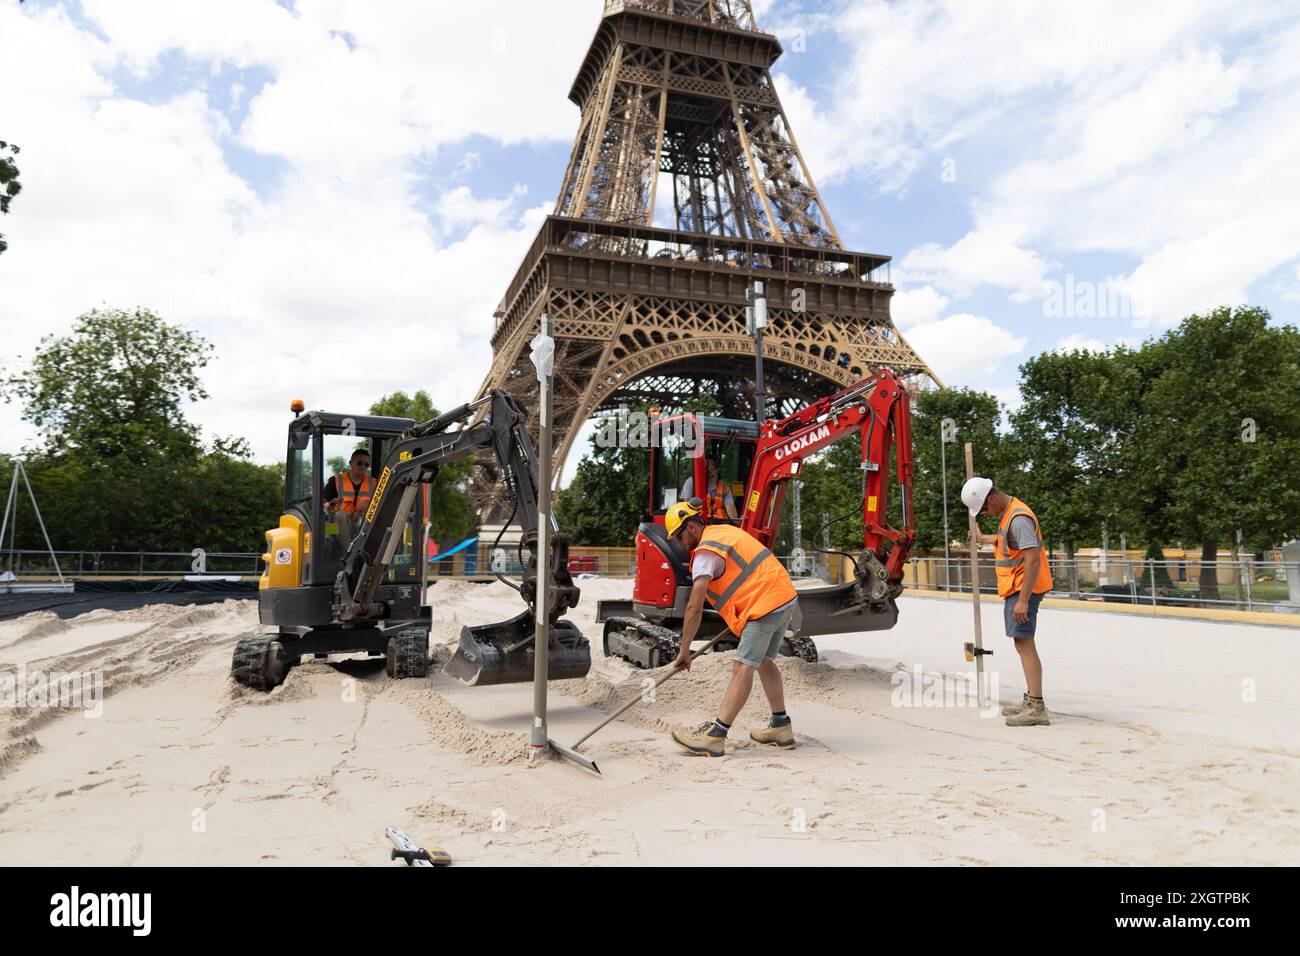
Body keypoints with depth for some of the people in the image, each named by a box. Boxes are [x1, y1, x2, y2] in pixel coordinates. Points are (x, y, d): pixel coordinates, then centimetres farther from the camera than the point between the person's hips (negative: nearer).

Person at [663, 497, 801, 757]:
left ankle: (715, 736, -16)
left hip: (766, 604, -10)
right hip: (786, 597, 10)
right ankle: (781, 728, 24)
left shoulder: (706, 553, -11)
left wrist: (684, 651, -10)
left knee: (743, 668, -14)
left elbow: (695, 607, -15)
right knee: (763, 661, 19)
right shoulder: (724, 531, 17)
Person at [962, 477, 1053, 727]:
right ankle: (1031, 701, 26)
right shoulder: (1008, 513, 12)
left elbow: (1033, 559, -25)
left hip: (1023, 590, -11)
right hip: (1015, 590, 11)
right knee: (1023, 644, 16)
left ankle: (1037, 708, -15)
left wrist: (1023, 600, -27)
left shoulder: (1019, 518, -20)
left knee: (1024, 643, -13)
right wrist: (985, 539, 52)